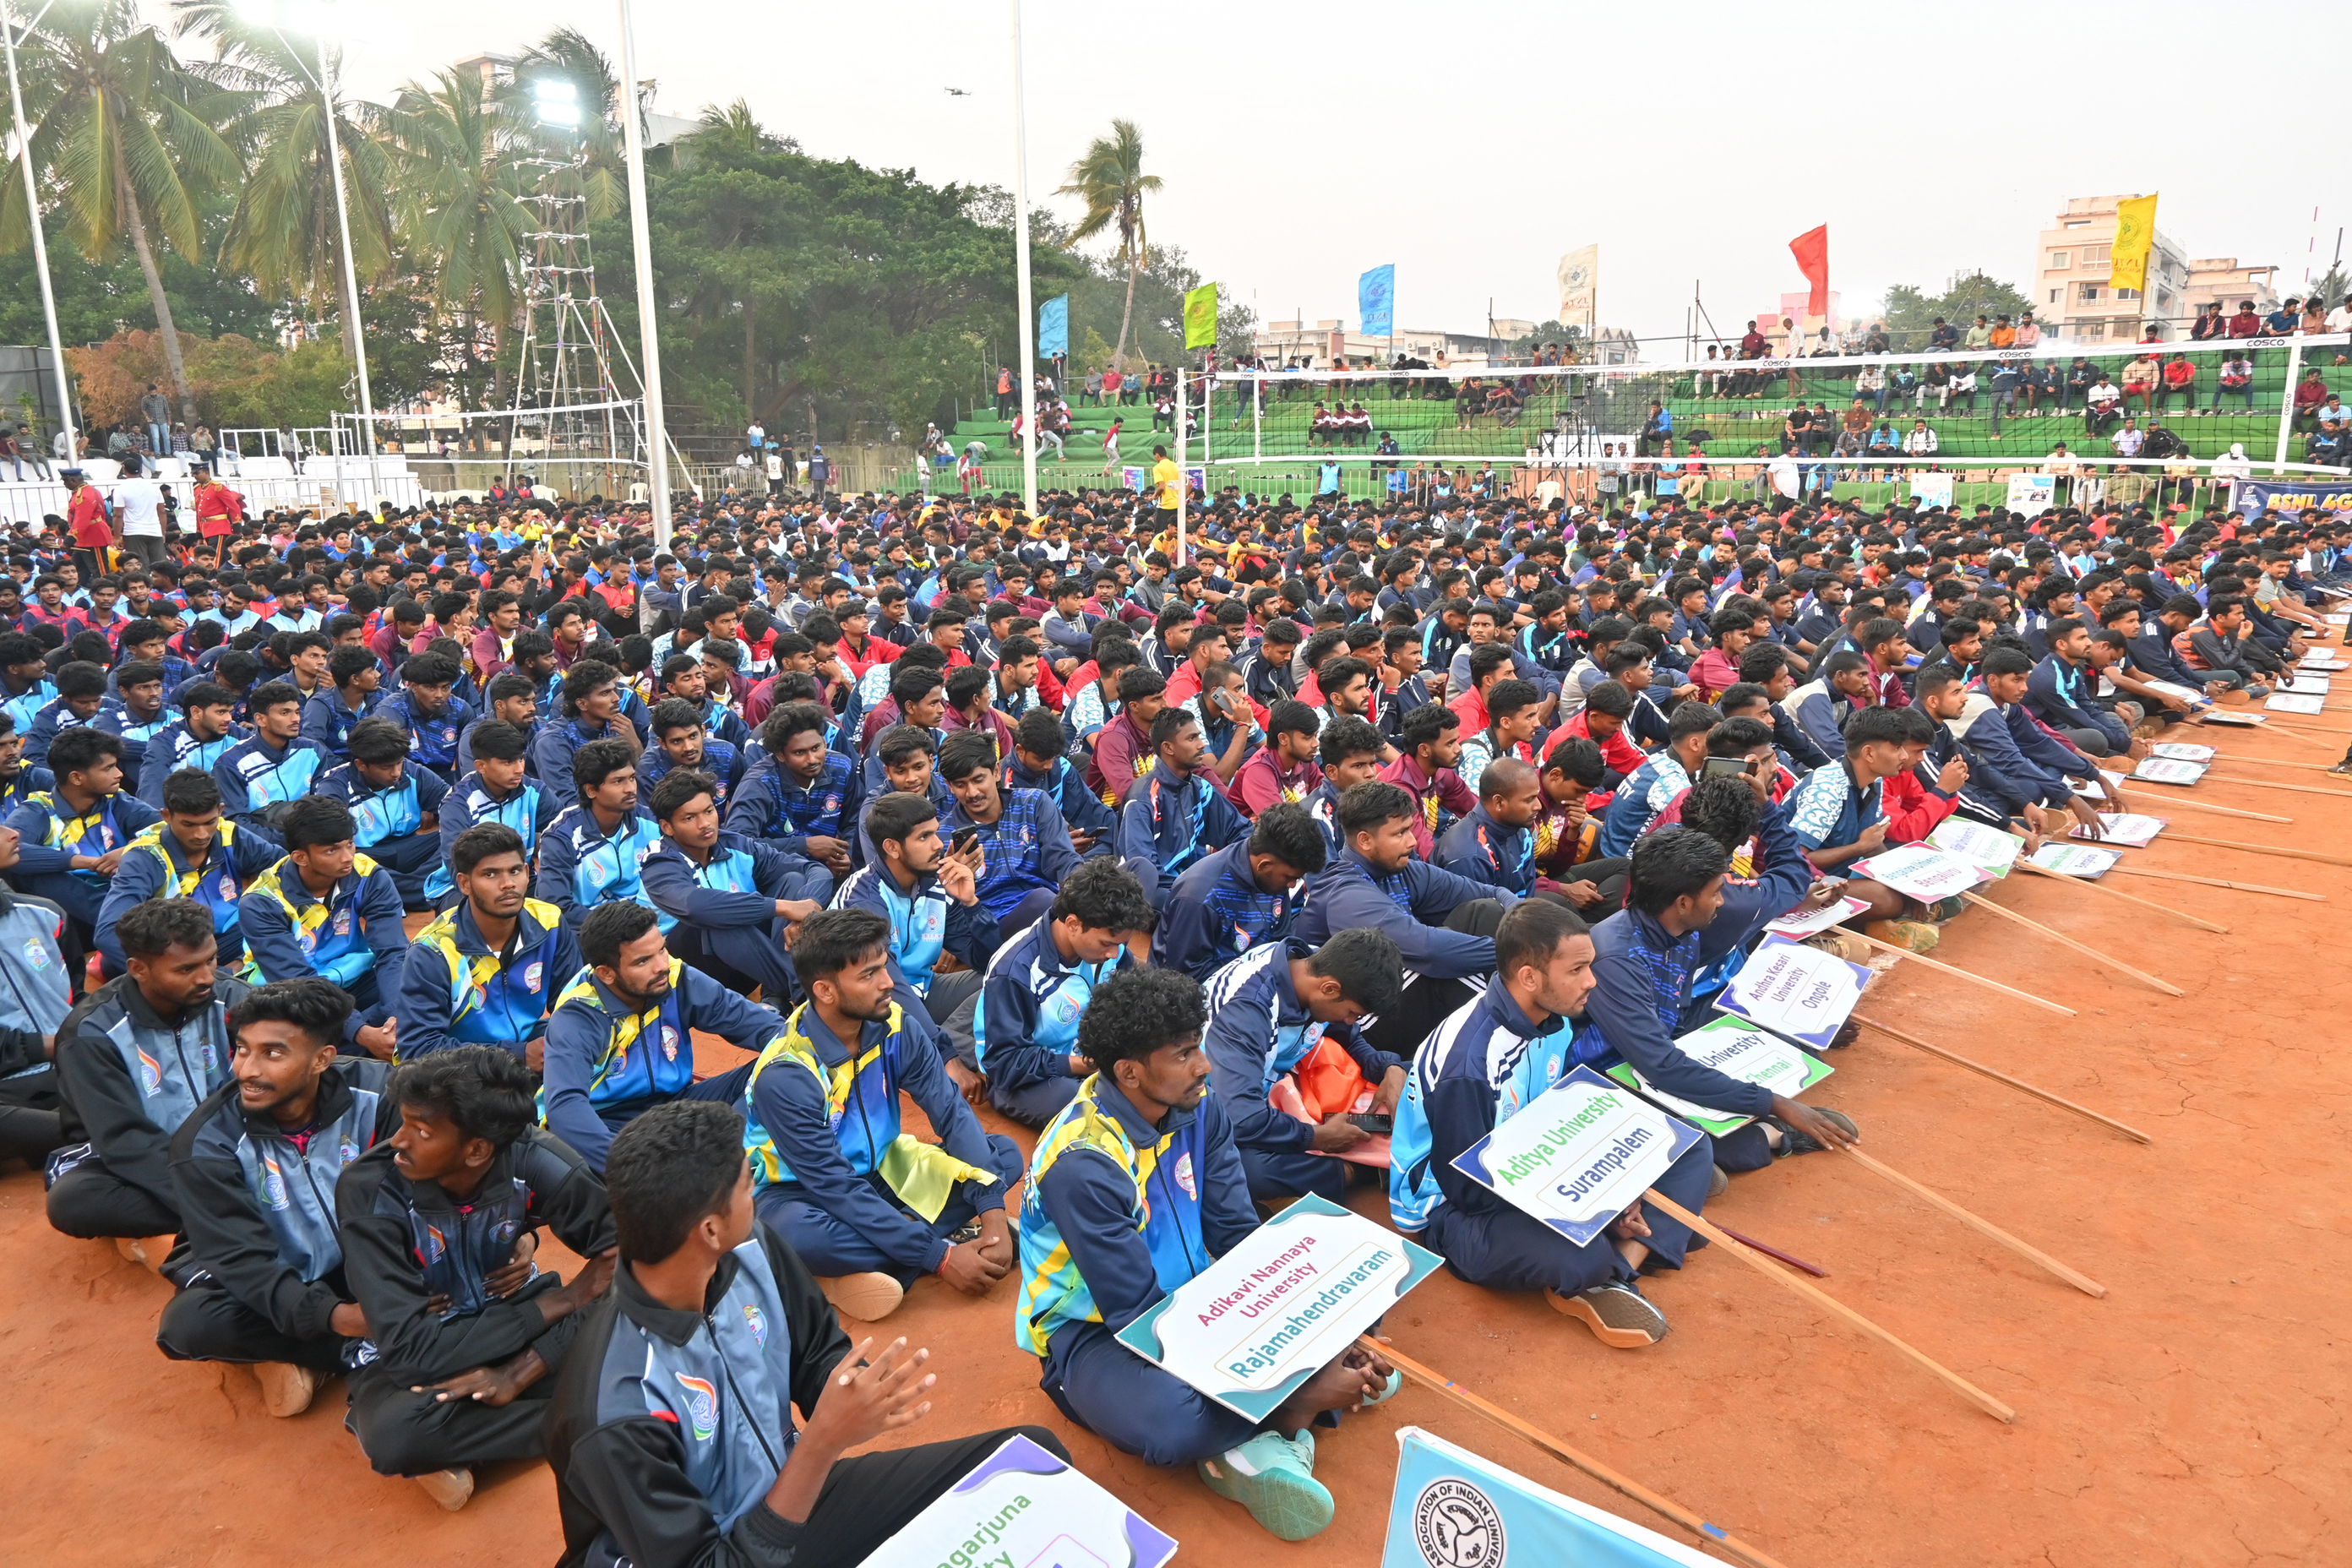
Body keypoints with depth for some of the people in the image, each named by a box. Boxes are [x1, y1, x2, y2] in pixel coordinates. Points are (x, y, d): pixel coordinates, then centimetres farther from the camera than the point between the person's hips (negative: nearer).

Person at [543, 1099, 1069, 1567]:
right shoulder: (618, 1411, -33)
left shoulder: (750, 1251, -14)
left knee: (1036, 1456, -1)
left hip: (783, 1495, 7)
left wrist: (864, 1389, -19)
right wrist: (823, 1442, -34)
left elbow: (819, 1348, 3)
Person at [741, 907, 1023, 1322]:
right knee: (802, 1233, -41)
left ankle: (867, 1269, -20)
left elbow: (953, 1113, -12)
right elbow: (834, 1187, -27)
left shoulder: (896, 1028, -13)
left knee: (1004, 1154, -9)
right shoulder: (784, 1075, -27)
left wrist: (993, 1217, -25)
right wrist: (941, 1256, -28)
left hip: (878, 1169, 6)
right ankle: (950, 1237, -17)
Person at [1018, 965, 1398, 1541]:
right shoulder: (1081, 1163, -28)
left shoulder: (1198, 1108, -7)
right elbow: (1138, 1316, -27)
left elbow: (1239, 1236, -4)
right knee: (1171, 1421, -40)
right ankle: (1291, 1411, -11)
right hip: (1093, 1331, -7)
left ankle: (1251, 1444, -20)